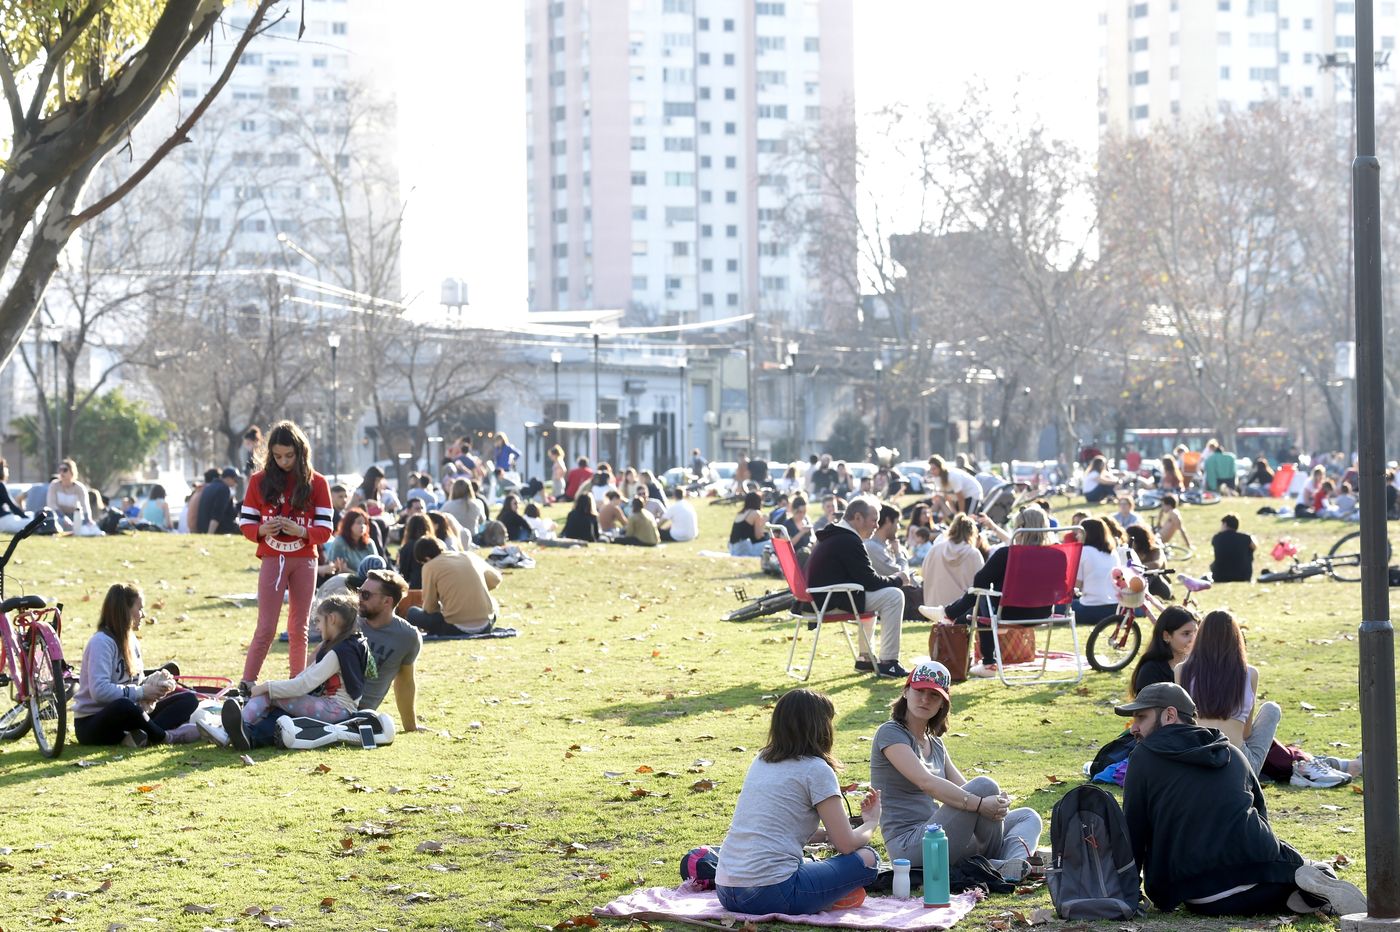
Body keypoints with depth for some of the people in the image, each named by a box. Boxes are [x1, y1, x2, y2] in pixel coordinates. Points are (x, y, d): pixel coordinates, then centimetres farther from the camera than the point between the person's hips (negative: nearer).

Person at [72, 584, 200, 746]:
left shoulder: (131, 641, 11)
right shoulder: (101, 642, -16)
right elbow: (99, 690, -27)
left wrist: (155, 681, -4)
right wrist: (141, 692, -23)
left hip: (126, 716, 9)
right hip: (91, 723, -9)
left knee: (188, 699, -2)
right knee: (124, 705, -43)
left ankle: (140, 736, -27)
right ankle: (165, 737, -18)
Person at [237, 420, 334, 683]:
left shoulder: (316, 483, 1)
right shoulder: (259, 481, 2)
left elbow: (325, 530, -2)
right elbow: (245, 523, 4)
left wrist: (300, 531, -21)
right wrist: (261, 530, -18)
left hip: (304, 561, 1)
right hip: (272, 560, -1)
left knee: (299, 629, 8)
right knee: (266, 628, -7)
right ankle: (245, 687, -5)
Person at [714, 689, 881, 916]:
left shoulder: (760, 762, 17)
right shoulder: (816, 769, -3)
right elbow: (846, 844, 0)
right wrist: (871, 823, 20)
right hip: (770, 894, -7)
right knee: (866, 858, 5)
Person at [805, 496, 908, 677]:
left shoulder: (830, 536, 17)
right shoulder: (849, 541, -16)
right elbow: (869, 581, -15)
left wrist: (891, 580, 12)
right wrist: (897, 580, 1)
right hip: (832, 602, -11)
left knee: (873, 596, 32)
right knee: (893, 596, -9)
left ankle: (865, 659, 31)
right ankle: (888, 663, -8)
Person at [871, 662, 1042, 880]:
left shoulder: (935, 743, 19)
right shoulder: (890, 733, -7)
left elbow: (964, 789, 9)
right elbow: (926, 782, -22)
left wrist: (997, 803, -14)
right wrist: (980, 803, -31)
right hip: (909, 844, -9)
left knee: (1028, 816, 5)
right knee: (984, 785, -24)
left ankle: (1011, 864, -28)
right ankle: (995, 864, -6)